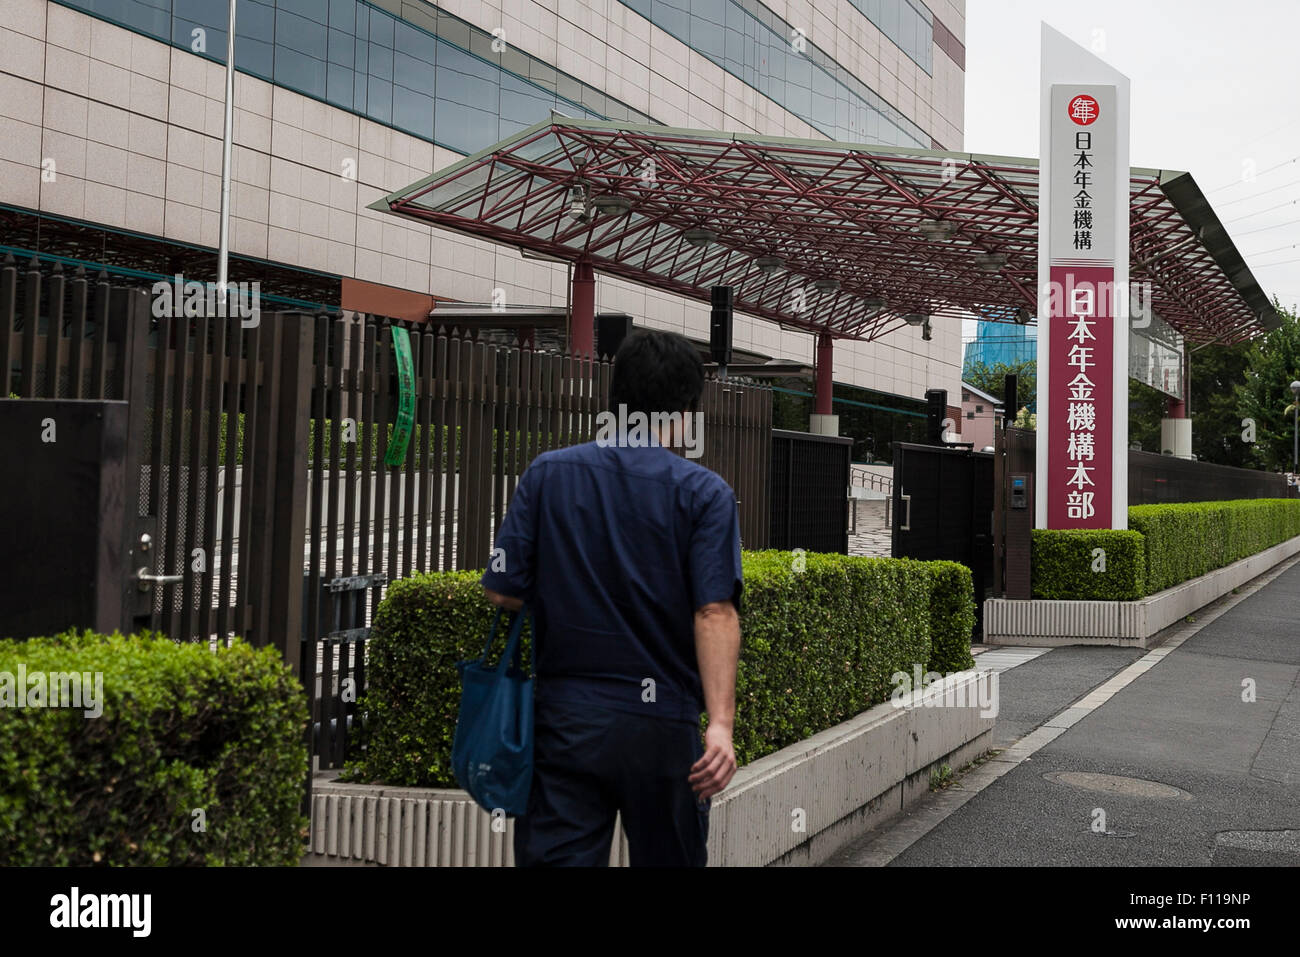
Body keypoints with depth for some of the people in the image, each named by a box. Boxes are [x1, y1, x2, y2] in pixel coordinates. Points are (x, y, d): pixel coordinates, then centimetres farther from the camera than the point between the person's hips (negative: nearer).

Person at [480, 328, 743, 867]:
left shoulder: (546, 475, 1)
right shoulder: (704, 493, -5)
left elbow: (503, 592, 0)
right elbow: (715, 612, -14)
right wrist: (721, 723, -18)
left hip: (563, 716, 1)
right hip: (663, 722, -1)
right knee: (666, 858, 17)